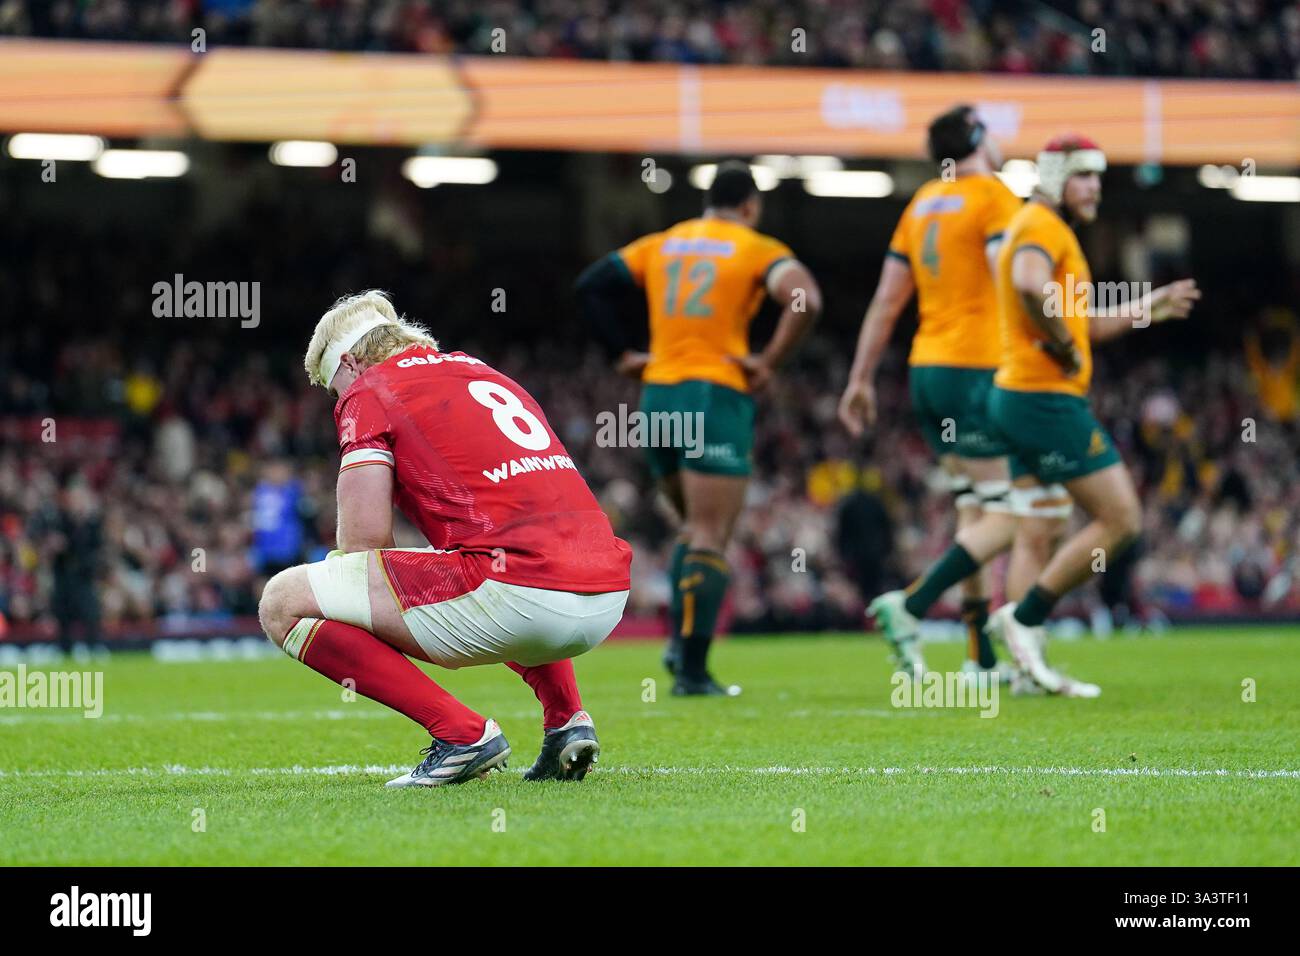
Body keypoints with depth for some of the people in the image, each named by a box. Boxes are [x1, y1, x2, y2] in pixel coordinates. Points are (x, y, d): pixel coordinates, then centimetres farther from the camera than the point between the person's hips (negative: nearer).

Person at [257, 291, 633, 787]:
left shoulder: (367, 392, 7)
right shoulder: (484, 373, 29)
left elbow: (365, 539, 0)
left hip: (518, 594, -8)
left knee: (283, 602, -1)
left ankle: (461, 732, -6)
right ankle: (567, 718, 20)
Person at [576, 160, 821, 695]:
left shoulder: (660, 245, 14)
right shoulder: (757, 250, 0)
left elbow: (591, 286, 12)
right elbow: (805, 300, -17)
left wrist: (622, 354, 11)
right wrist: (769, 364, -10)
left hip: (658, 393, 5)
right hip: (718, 395, -5)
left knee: (694, 528, 21)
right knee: (709, 540, -4)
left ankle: (680, 640, 5)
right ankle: (691, 670, -10)